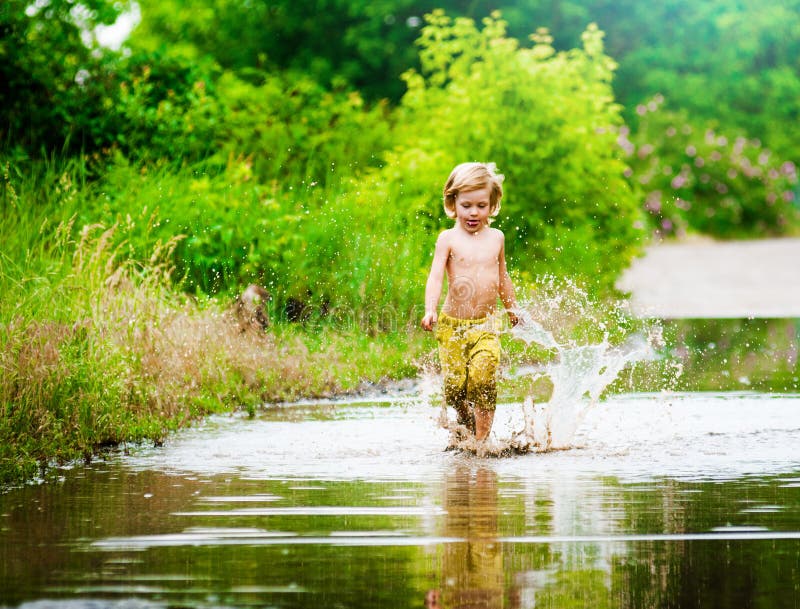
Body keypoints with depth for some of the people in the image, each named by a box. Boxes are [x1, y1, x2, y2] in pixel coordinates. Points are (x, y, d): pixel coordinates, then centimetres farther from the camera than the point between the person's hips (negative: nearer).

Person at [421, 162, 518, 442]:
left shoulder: (496, 238, 9)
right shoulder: (448, 238, -2)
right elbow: (436, 276, -12)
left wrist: (513, 309, 32)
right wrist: (430, 310, -28)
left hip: (485, 326, 1)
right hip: (452, 325, -1)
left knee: (483, 378, -19)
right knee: (454, 385, -6)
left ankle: (482, 438, -13)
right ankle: (466, 424, 24)